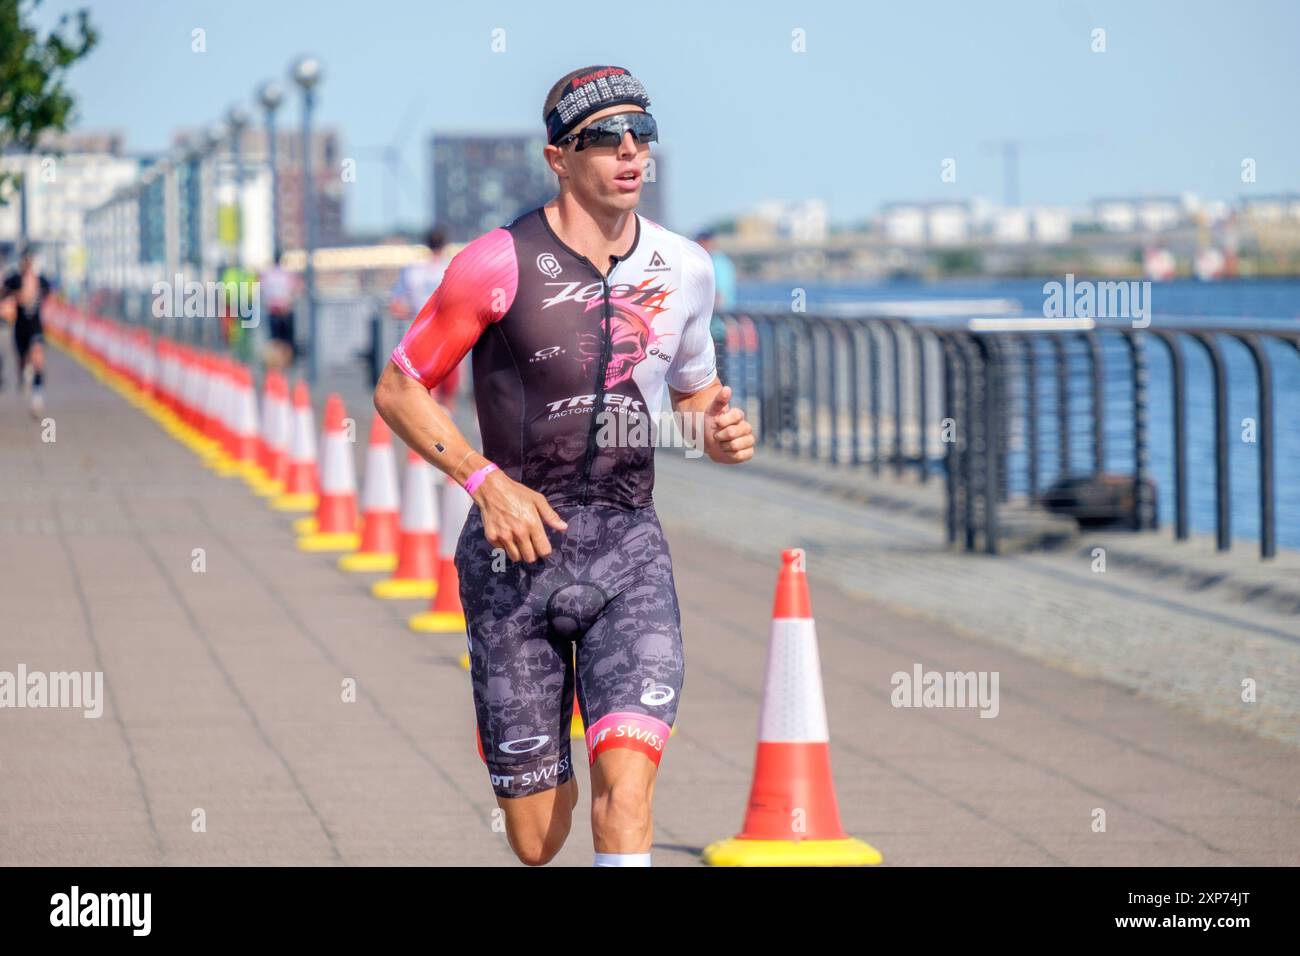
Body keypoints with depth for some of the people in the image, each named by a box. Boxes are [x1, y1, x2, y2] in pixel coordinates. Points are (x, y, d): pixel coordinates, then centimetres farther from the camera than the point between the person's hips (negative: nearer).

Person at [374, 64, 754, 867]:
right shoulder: (501, 264, -7)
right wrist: (486, 483, -13)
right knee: (537, 841, 3)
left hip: (628, 547, 2)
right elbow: (399, 389, 0)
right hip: (517, 547, -2)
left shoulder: (685, 270, 6)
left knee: (626, 782, -20)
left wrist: (720, 433, -2)